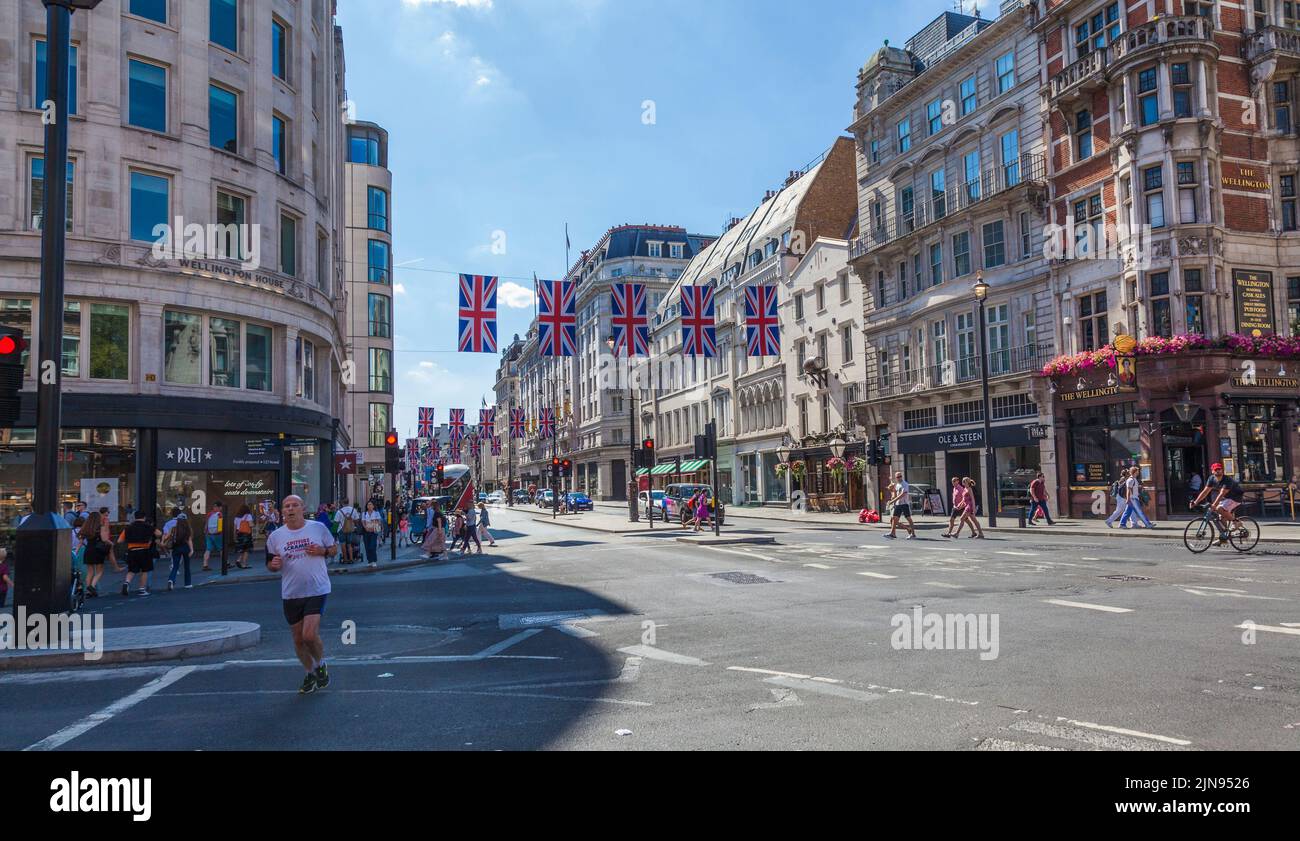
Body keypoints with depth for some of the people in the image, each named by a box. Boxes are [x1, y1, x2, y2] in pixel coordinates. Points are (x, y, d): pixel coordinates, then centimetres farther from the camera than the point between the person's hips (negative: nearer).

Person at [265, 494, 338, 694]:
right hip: (290, 594, 3)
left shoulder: (318, 528, -2)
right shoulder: (275, 536, 3)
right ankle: (311, 673, 33)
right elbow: (270, 564, 12)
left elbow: (334, 548, 9)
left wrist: (323, 551, -13)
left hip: (316, 590, -3)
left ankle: (321, 665, 15)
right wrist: (274, 564, -12)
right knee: (298, 639, 11)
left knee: (310, 635, -15)